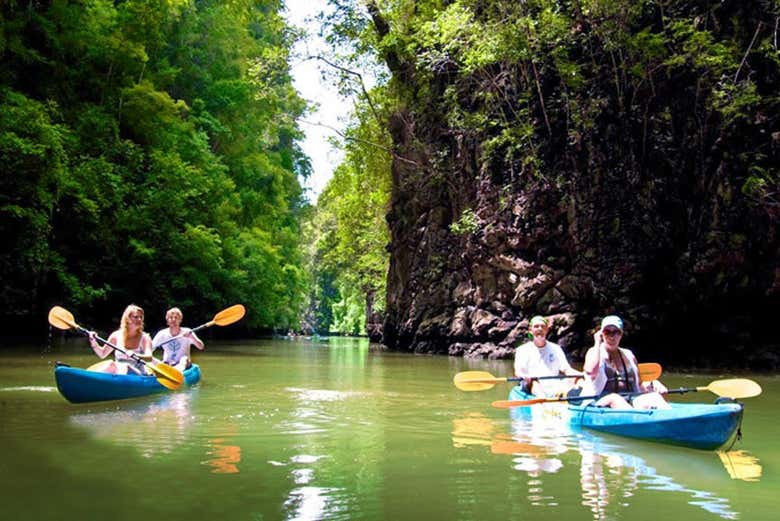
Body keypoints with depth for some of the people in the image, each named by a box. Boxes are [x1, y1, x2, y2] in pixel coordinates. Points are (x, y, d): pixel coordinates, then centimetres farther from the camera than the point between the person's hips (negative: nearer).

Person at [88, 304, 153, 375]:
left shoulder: (145, 338, 0)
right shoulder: (117, 336, 8)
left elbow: (149, 357, -17)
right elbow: (102, 354, 19)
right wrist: (94, 343, 1)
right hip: (118, 372, 3)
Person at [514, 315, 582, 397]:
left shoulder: (556, 349, 21)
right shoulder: (522, 350, 12)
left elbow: (566, 369, 12)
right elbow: (518, 372, -2)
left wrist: (582, 374, -9)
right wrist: (524, 376, -28)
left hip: (554, 388, 3)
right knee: (533, 382, -34)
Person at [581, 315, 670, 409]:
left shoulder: (628, 355, 20)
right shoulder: (594, 352, 6)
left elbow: (638, 385, 22)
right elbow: (591, 371, -17)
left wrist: (652, 384, 0)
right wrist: (597, 343, -6)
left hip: (630, 401, 4)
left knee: (654, 396, -24)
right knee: (615, 399, -37)